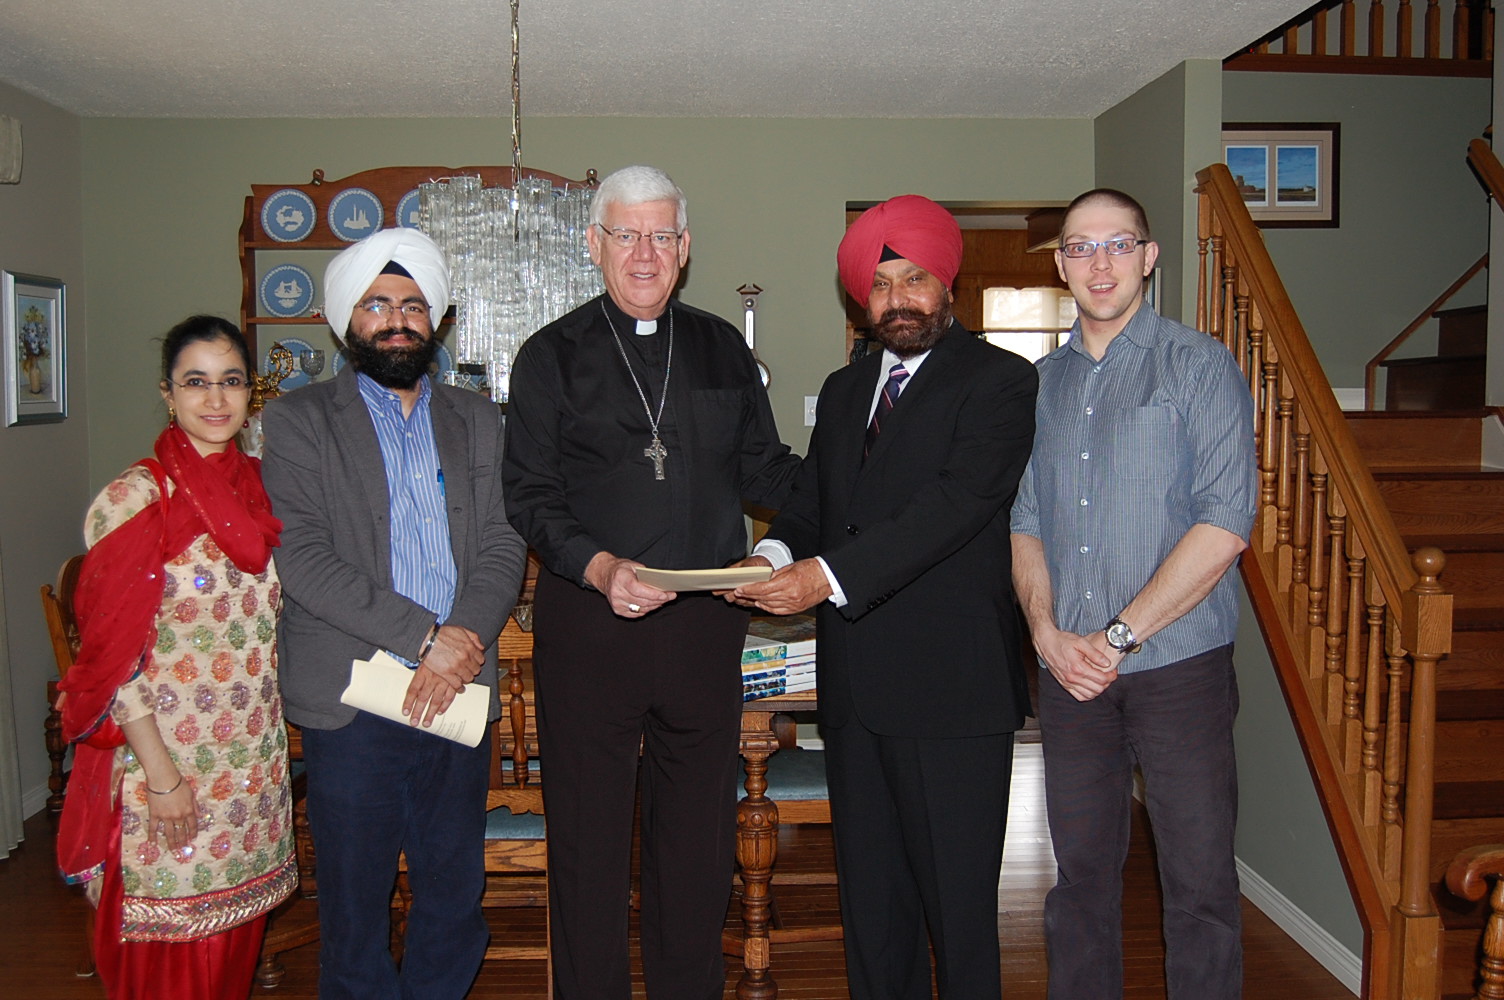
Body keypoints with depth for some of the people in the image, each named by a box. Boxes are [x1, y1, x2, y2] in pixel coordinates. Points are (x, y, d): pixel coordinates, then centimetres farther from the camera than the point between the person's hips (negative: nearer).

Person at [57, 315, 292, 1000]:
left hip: (254, 756, 5)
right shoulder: (135, 497, -11)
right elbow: (112, 648, -13)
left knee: (237, 921, 15)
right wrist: (162, 774, -15)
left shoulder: (257, 486, 6)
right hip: (169, 755, -5)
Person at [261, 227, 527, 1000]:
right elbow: (303, 560, -10)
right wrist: (427, 637, -16)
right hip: (351, 703, -3)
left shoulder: (476, 420, 12)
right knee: (355, 904, 8)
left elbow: (503, 545, 4)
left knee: (456, 896, 11)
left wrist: (463, 640, -13)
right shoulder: (298, 420, 1)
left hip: (456, 694, 3)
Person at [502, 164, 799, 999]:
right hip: (589, 618, -2)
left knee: (700, 827, 12)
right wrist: (599, 566, -17)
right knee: (588, 830, 7)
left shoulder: (721, 349, 11)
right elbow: (529, 497, -1)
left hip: (705, 619, 3)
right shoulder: (552, 356, 3)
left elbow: (763, 470, 13)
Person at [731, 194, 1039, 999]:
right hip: (855, 687, 6)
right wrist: (777, 554, -10)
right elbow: (810, 498, 14)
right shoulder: (843, 390, 18)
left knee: (957, 903, 3)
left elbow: (956, 502, -17)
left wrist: (830, 573, -26)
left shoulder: (999, 380, -4)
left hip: (951, 688, -6)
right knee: (869, 901, 15)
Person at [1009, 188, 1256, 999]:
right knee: (1081, 871, 12)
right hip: (1070, 669, 4)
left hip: (1178, 664, -4)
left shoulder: (1199, 366, -1)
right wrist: (1047, 631, -4)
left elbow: (1225, 522, -10)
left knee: (1199, 880, 2)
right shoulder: (1040, 383, 13)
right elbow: (1025, 520, 12)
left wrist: (1119, 635, -13)